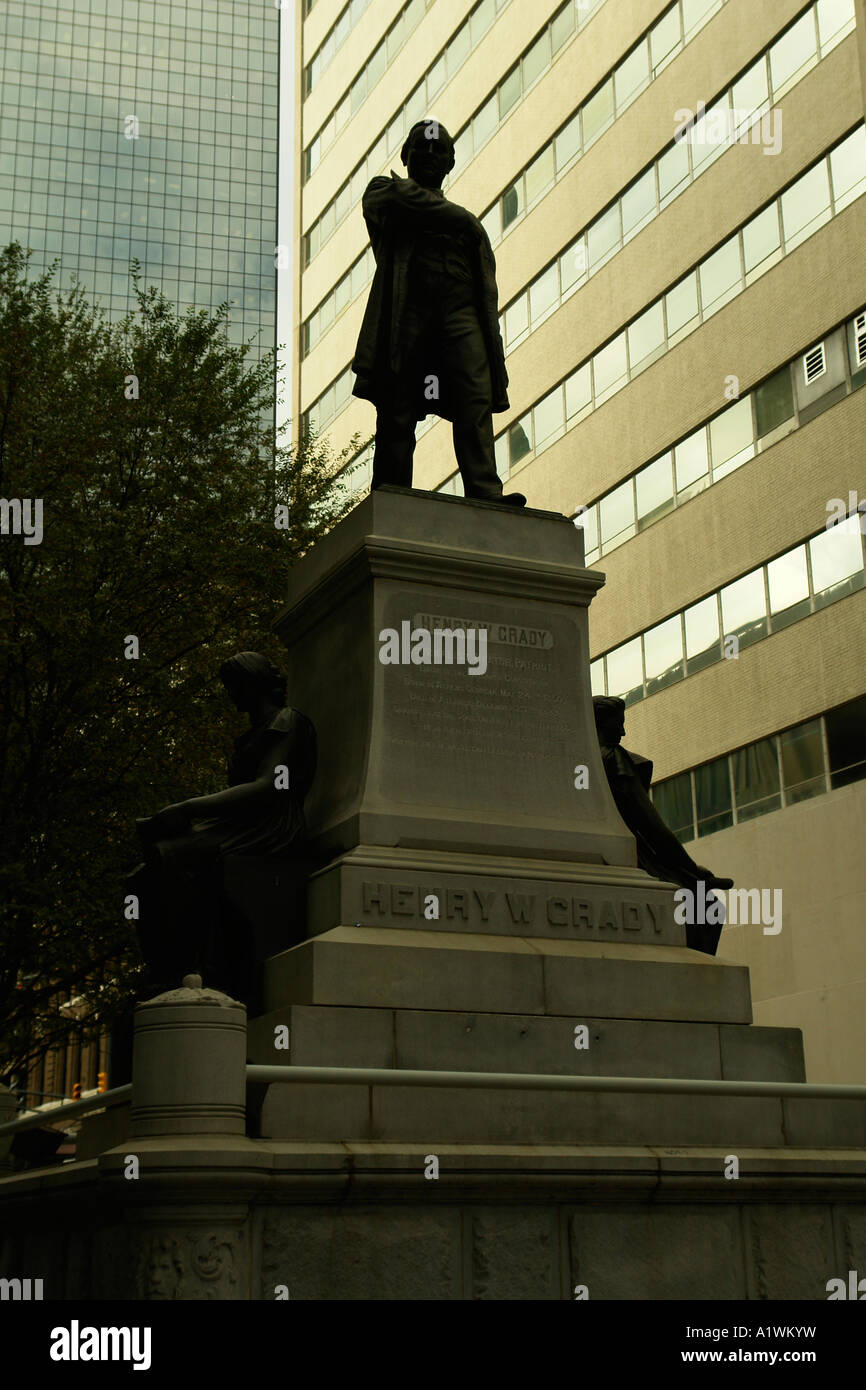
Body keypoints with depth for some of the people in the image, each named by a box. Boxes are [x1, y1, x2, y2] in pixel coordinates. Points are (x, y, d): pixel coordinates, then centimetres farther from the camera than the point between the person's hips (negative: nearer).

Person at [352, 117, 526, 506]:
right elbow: (408, 201, -2)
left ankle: (485, 495, -28)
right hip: (407, 305, -2)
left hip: (460, 308, 2)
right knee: (398, 411, -8)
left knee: (476, 400, -17)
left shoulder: (464, 220, 32)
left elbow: (486, 278, 20)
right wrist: (461, 219, 5)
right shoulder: (384, 191, 24)